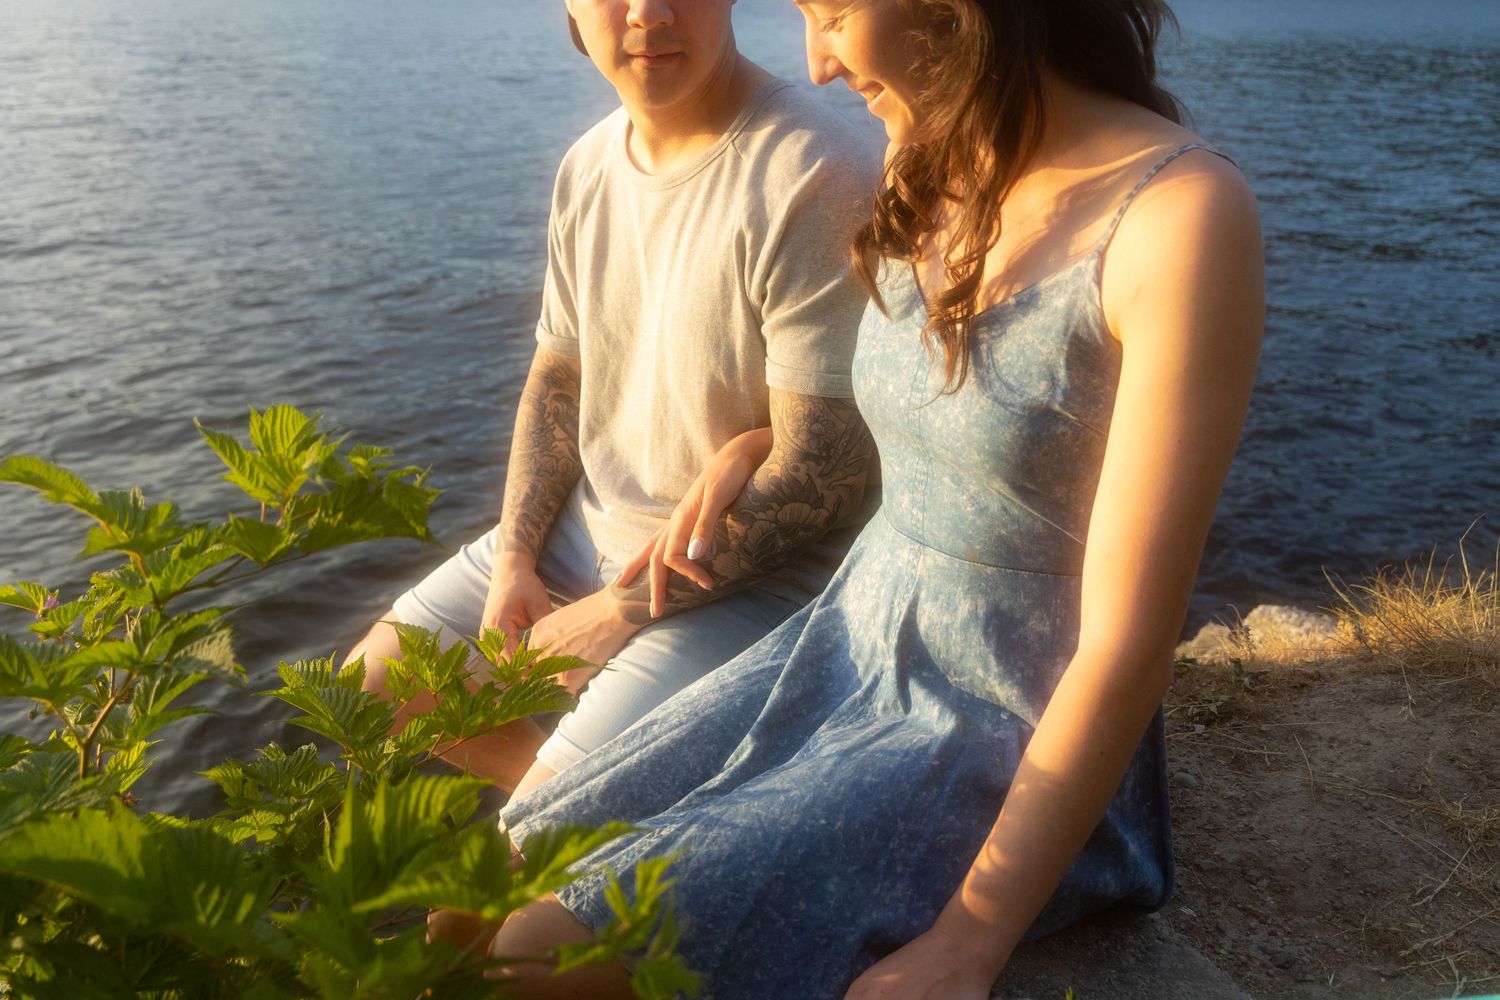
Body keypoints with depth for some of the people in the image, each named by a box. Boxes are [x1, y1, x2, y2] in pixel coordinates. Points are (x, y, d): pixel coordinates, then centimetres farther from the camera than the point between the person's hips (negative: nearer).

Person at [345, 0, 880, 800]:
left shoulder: (819, 176, -23)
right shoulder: (587, 166, 3)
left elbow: (819, 481, -24)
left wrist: (612, 614, -17)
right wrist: (513, 560, -1)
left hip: (753, 576, -8)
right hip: (584, 527, 8)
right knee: (367, 697, 12)